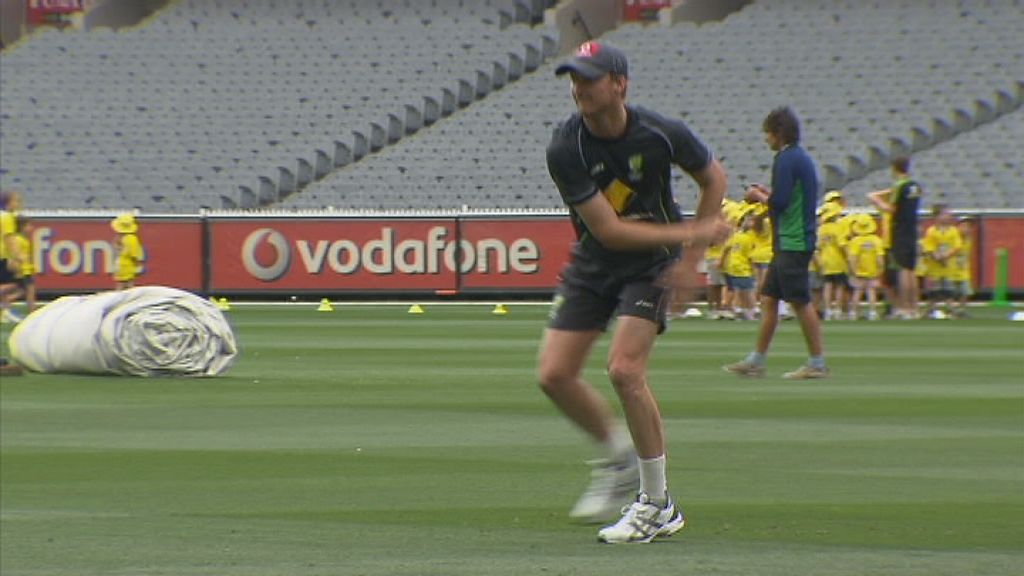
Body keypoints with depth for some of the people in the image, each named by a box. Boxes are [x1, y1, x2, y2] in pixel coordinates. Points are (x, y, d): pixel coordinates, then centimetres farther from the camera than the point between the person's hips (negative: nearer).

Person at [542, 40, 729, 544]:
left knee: (624, 369, -20)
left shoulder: (661, 134, -18)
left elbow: (714, 179, 2)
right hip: (592, 266, 3)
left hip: (652, 267, -3)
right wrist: (691, 233, -25)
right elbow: (609, 230, -21)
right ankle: (619, 461, 22)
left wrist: (689, 261, -5)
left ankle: (658, 504, -6)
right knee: (555, 374, -6)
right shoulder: (565, 148, -19)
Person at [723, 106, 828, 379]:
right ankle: (756, 361, 14)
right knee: (768, 300, 11)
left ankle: (817, 363, -3)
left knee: (801, 303, -6)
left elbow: (779, 202, -20)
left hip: (792, 242, -10)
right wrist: (768, 194, 15)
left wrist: (759, 195, -2)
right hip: (790, 242, 10)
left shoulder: (786, 160, -14)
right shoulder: (802, 157, 16)